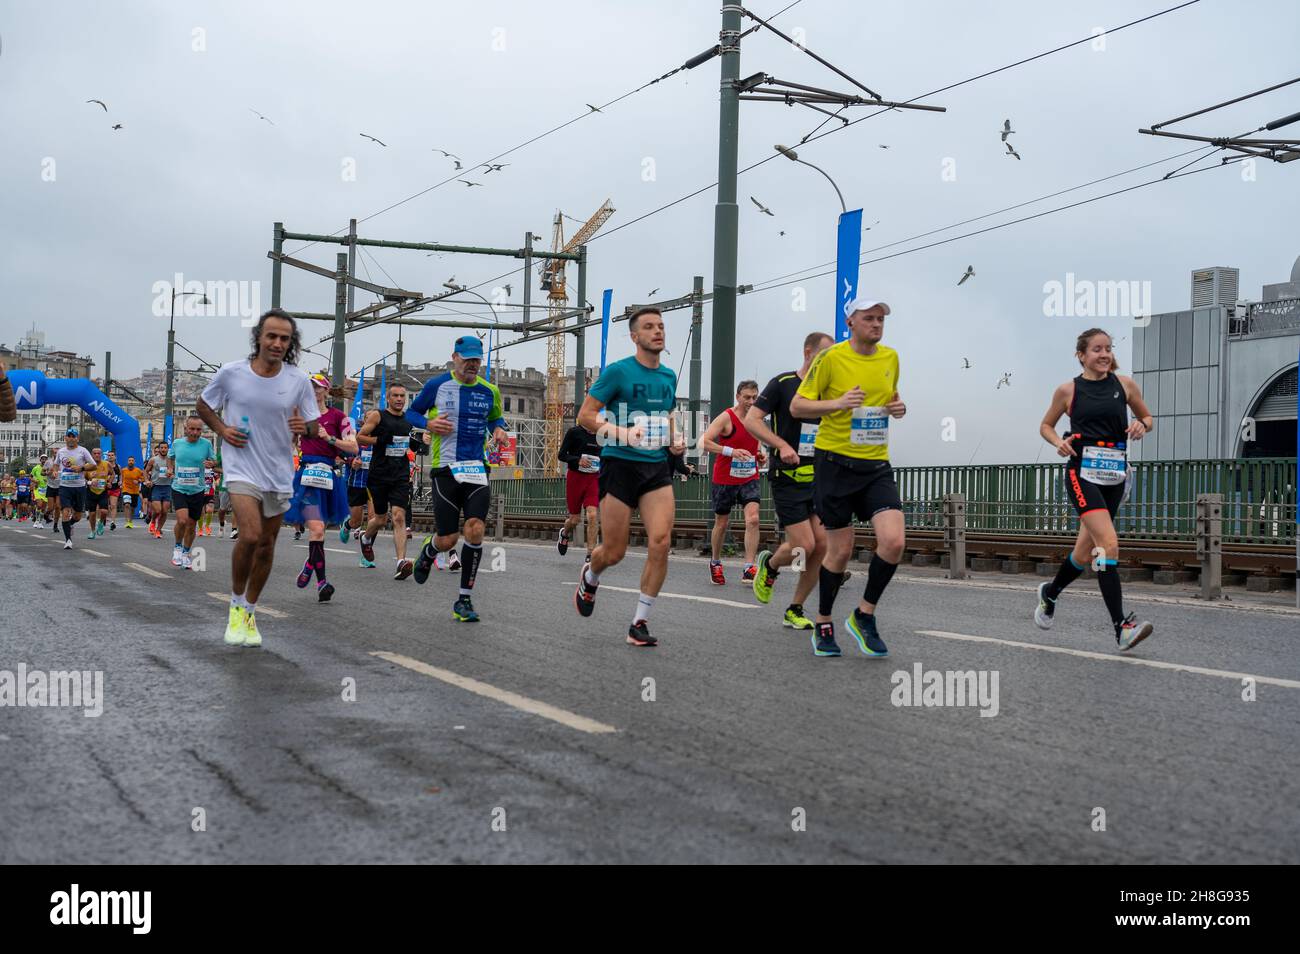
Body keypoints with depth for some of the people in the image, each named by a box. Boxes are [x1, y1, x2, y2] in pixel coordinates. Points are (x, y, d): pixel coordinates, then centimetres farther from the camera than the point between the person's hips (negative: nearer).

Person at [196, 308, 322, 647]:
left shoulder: (299, 381, -3)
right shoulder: (231, 373, -7)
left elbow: (313, 427, 4)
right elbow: (203, 405, 10)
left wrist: (304, 427, -19)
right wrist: (222, 429, -7)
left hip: (279, 473, 3)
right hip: (241, 467, -3)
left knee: (266, 545, 11)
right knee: (250, 536, -22)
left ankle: (249, 612, 29)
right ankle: (236, 603, 2)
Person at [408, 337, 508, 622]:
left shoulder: (489, 391, 9)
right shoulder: (436, 385, 1)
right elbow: (411, 412, 11)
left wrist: (499, 429, 4)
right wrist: (428, 423, -10)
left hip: (477, 469, 2)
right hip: (445, 469, -2)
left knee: (475, 530, -14)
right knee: (447, 541, -2)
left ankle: (464, 600, -2)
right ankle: (429, 550, 39)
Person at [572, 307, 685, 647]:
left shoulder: (669, 376, 12)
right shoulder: (618, 371, -6)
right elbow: (585, 415, -6)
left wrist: (675, 439, 8)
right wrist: (622, 433, -21)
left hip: (658, 467, 4)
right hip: (620, 465, -4)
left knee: (660, 542, -14)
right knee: (614, 552, 1)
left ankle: (640, 623, -3)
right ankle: (589, 579, 40)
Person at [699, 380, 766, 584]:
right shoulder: (726, 417, -12)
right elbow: (704, 442, -21)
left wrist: (761, 457, 4)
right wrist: (731, 451, -30)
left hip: (750, 478, 4)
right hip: (724, 480, -3)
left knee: (753, 519, -16)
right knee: (722, 523, 10)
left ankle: (749, 569, -16)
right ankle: (715, 563, 33)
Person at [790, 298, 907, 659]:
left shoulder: (890, 357, 8)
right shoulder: (831, 357, -8)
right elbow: (797, 406, -6)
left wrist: (898, 406, 3)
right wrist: (837, 403, -21)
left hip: (876, 464, 4)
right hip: (835, 462, -4)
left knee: (894, 541, -12)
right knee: (840, 549, 1)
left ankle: (864, 615, 8)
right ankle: (823, 625, 22)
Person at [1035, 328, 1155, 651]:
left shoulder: (1124, 384, 6)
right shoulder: (1068, 390, 1)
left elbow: (1148, 418, 17)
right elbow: (1045, 425, 15)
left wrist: (1142, 425, -6)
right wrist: (1059, 442, -6)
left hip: (1115, 476, 4)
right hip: (1082, 473, -4)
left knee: (1086, 551, 12)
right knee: (1109, 543, -21)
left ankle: (1050, 593, 42)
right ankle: (1122, 627, -22)